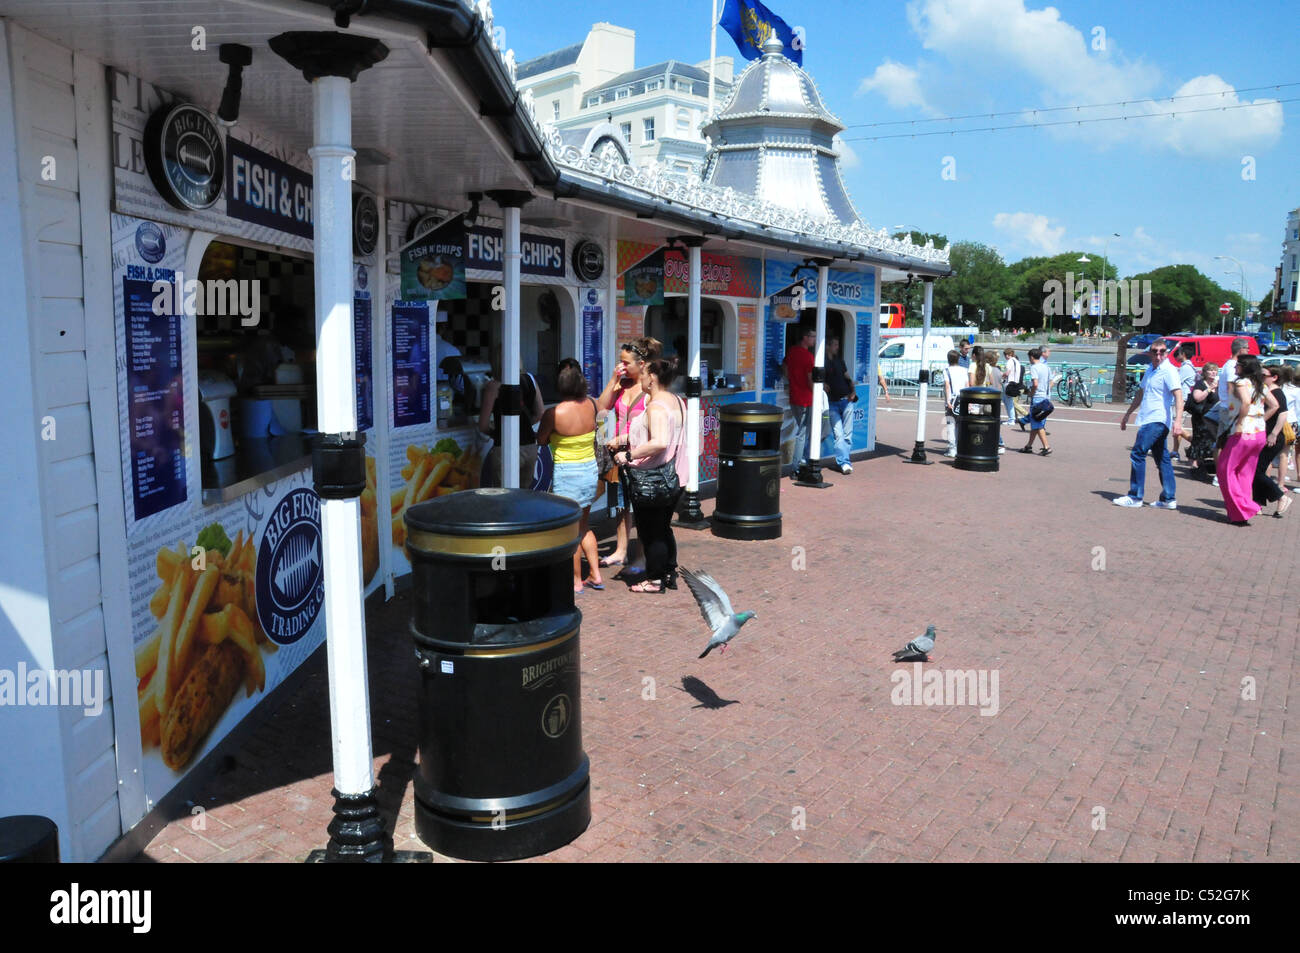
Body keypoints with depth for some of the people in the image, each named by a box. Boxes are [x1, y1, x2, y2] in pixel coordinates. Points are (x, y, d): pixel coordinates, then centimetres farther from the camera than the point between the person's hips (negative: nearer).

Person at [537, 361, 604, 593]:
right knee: (584, 526, 21)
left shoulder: (554, 414, -20)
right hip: (591, 470, 6)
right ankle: (595, 574, 23)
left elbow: (541, 440, -4)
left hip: (567, 474, -6)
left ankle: (576, 580, 17)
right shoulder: (590, 404, -4)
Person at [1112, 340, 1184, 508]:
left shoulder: (1168, 370, -11)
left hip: (1157, 420, -9)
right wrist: (1128, 414, 33)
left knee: (1137, 454, -9)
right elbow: (1141, 393, 28)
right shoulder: (1151, 370, 17)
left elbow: (1178, 394, -22)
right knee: (1162, 458, 9)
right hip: (1149, 420, 9)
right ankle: (1169, 499, 13)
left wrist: (1178, 420, -34)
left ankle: (1135, 497, -4)